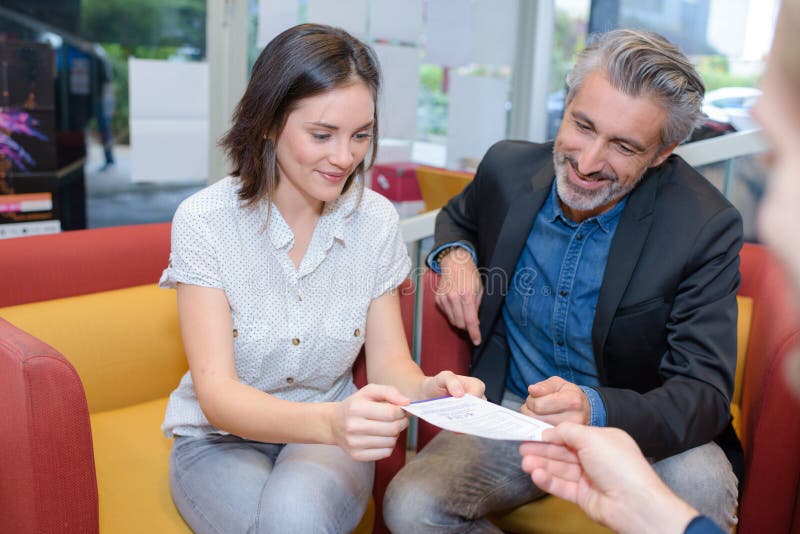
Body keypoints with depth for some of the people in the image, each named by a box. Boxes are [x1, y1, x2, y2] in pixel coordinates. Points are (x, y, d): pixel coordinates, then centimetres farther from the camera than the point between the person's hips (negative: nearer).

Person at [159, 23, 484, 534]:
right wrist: (328, 422, -42)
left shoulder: (376, 220, -7)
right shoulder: (204, 220, -16)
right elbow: (217, 393, -22)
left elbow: (389, 359, -5)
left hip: (330, 434, 2)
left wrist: (426, 389, -30)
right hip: (222, 438, -1)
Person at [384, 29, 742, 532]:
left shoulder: (706, 226, -18)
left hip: (640, 428, -1)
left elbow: (706, 393, -20)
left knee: (700, 484, -35)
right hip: (514, 411, 2)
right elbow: (459, 216, 17)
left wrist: (597, 410, -40)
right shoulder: (509, 166, -8)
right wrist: (454, 253, -8)